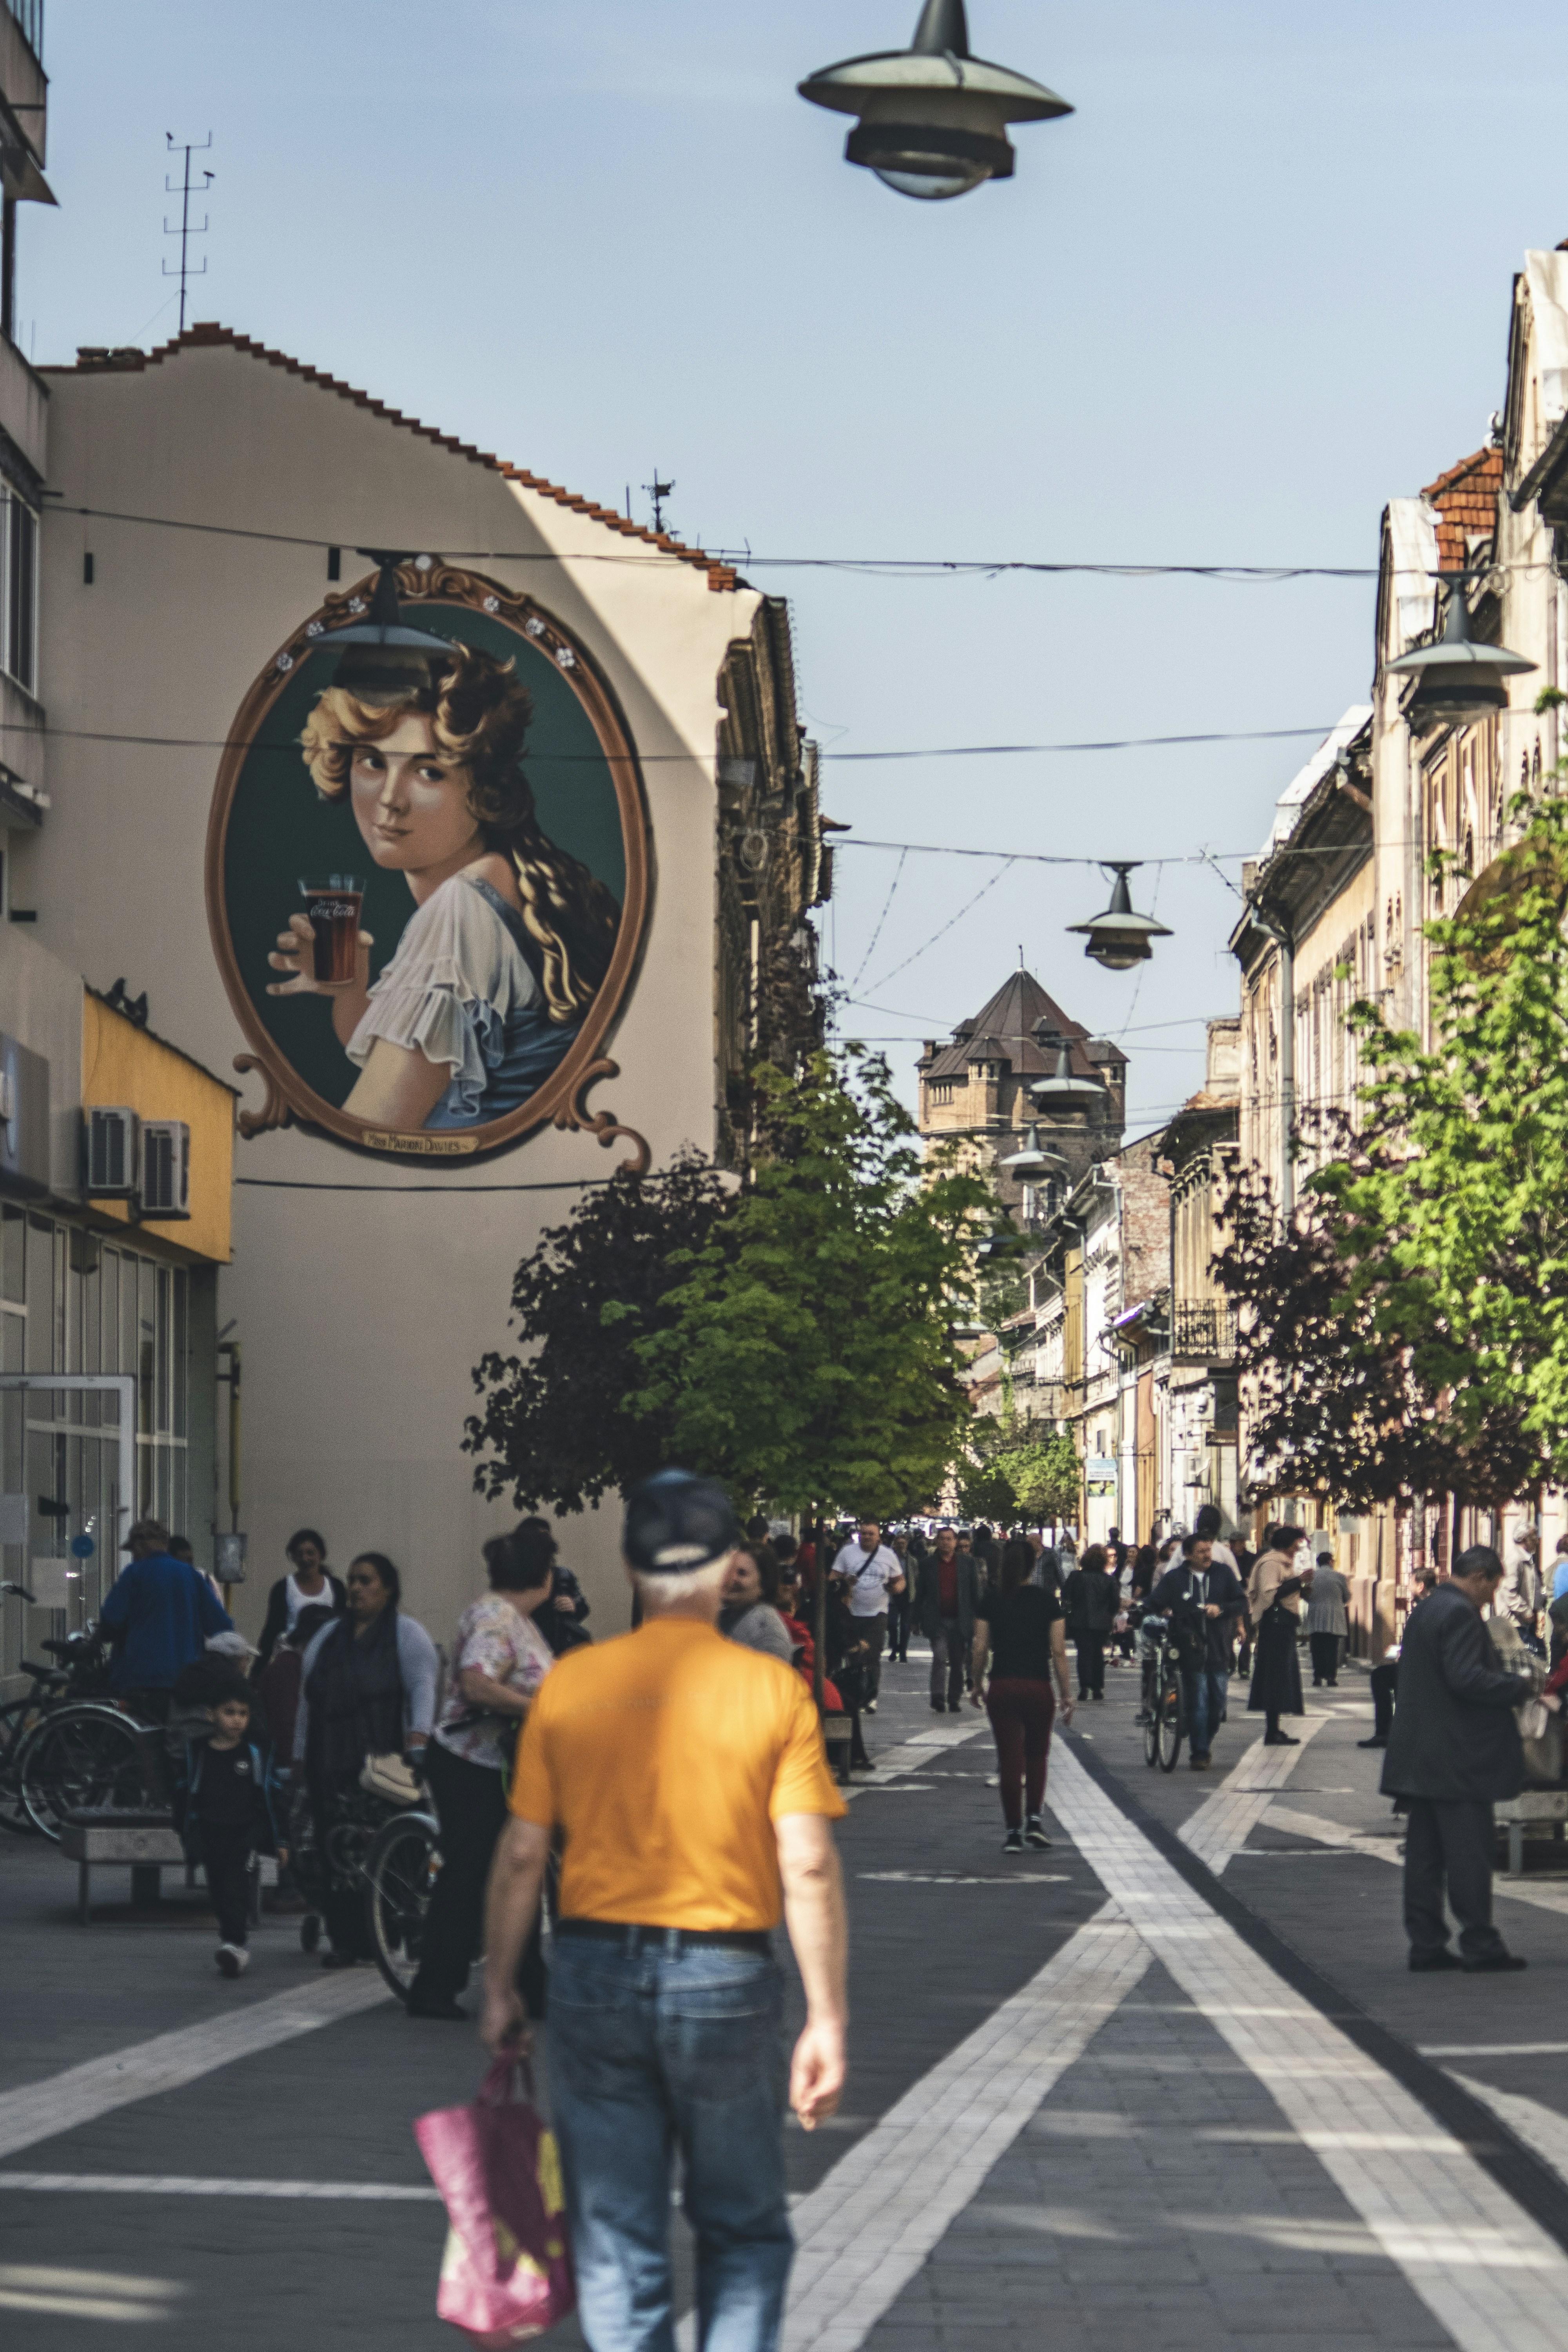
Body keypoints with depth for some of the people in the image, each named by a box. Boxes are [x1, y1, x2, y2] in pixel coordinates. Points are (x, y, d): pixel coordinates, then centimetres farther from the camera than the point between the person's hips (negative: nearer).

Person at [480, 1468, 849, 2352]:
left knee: (617, 2243, 8)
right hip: (726, 1979, -1)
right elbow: (808, 1867, -10)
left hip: (595, 1976, 2)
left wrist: (501, 1988, 12)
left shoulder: (571, 1683, -1)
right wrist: (828, 2021, -5)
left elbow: (522, 1855, 1)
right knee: (744, 2233, 14)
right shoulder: (772, 1689, -6)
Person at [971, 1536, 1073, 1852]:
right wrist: (1067, 1695, 2)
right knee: (1037, 1756, 19)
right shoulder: (1047, 1600, -2)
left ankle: (1013, 1832, 5)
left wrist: (977, 1684, 15)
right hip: (1038, 1688, 0)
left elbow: (981, 1650, -1)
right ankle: (1034, 1819, 6)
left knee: (1010, 1760, 5)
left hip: (1002, 1689, 0)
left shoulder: (990, 1602, 0)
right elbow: (1058, 1652, -4)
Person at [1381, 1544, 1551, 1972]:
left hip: (1418, 1756, 10)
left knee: (1424, 1852, 8)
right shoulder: (1459, 1613, -15)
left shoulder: (1424, 1611, 16)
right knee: (1469, 1852, -5)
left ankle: (1426, 1944, 10)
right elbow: (1466, 1678, -24)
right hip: (1456, 1756, -10)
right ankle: (1480, 1947, -2)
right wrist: (1520, 1687, -13)